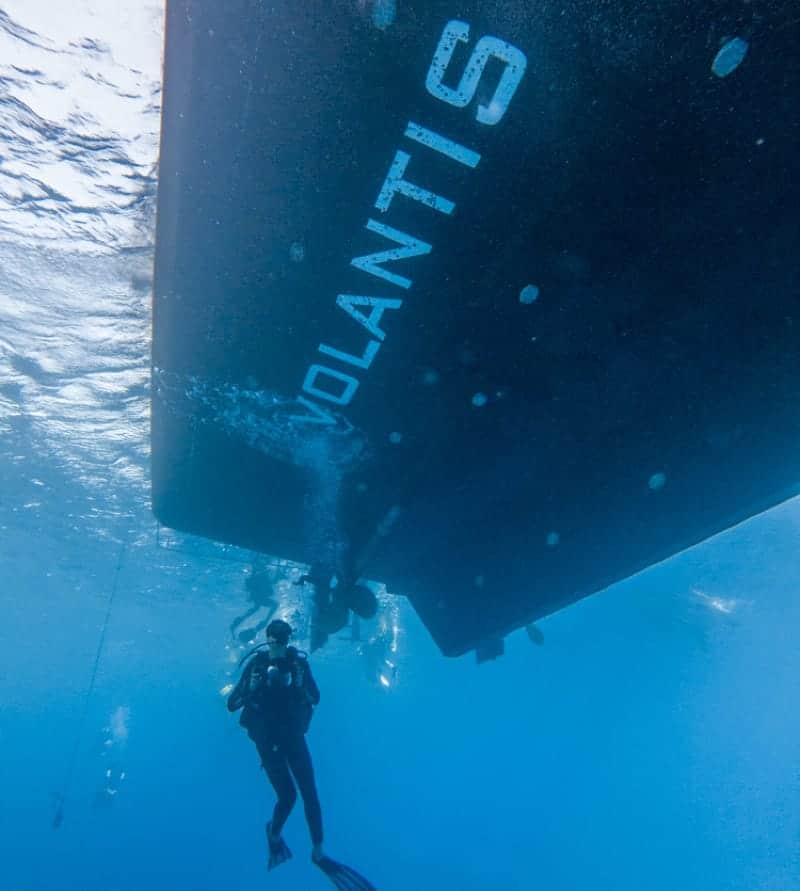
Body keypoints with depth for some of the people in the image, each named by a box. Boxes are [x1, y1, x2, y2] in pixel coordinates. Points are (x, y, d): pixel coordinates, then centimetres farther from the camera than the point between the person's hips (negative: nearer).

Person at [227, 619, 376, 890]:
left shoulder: (299, 661, -8)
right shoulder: (256, 663, -11)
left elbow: (315, 698, -6)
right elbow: (232, 704, -11)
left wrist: (298, 688, -25)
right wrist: (252, 687, -29)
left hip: (293, 734, 2)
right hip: (267, 738, -2)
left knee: (309, 792, 0)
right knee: (287, 795, -5)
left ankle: (318, 853, 17)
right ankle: (274, 834, 27)